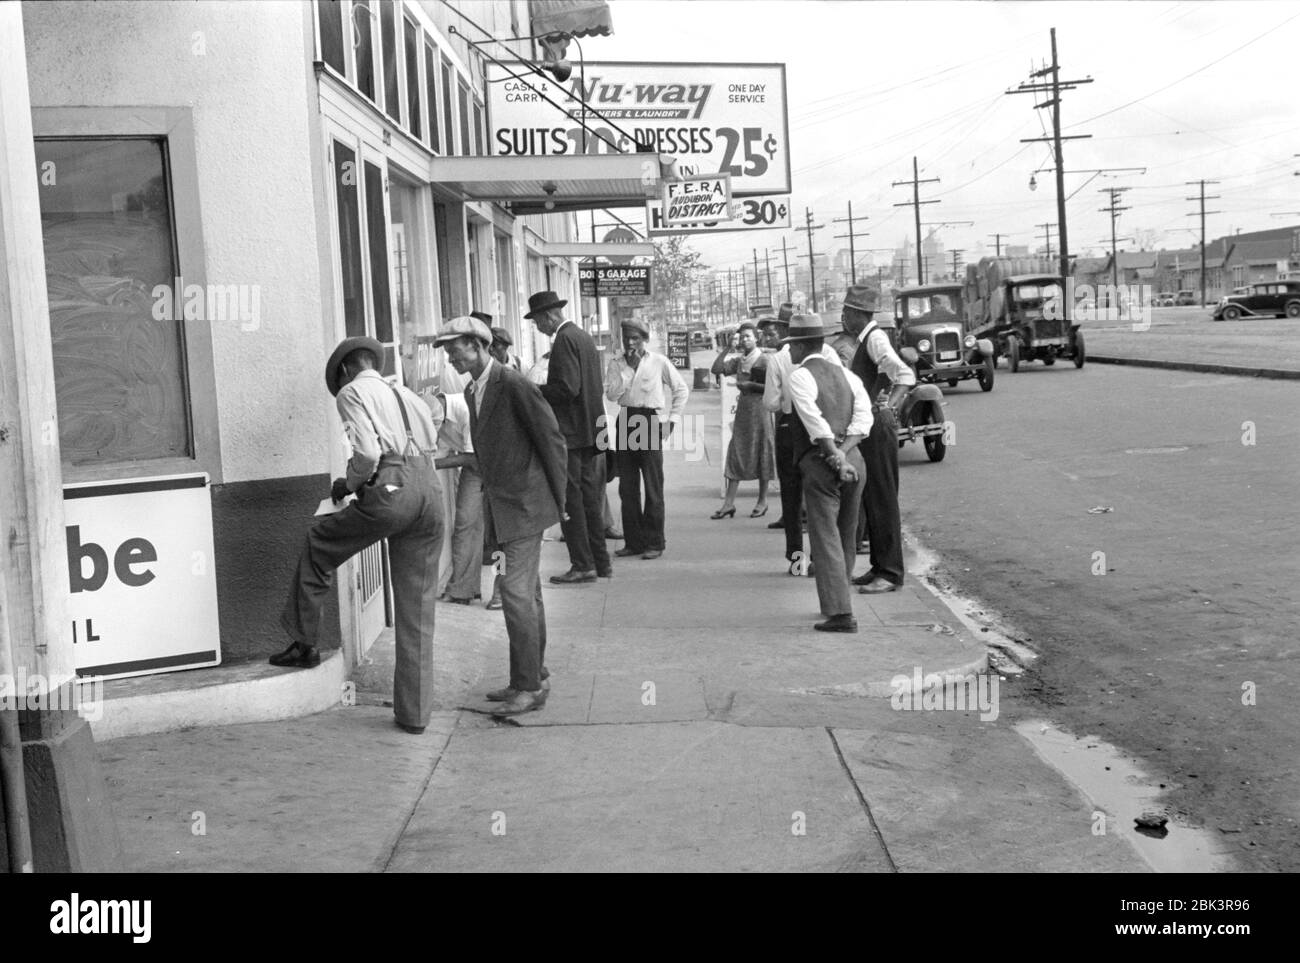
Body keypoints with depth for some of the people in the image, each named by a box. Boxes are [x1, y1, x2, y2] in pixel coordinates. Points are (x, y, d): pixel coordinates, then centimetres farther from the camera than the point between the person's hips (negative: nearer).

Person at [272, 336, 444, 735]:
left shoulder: (352, 392, 6)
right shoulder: (409, 396, 28)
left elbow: (367, 452, -10)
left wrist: (348, 484, 10)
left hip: (391, 491, -6)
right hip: (431, 492, 6)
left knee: (319, 542, 21)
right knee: (417, 608, 11)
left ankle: (303, 643, 27)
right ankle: (414, 712, 15)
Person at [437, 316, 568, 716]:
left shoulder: (513, 385, -15)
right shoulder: (473, 391, 12)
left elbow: (552, 440, -13)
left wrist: (558, 499, -9)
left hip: (524, 503, -9)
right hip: (501, 504, 9)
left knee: (516, 591, -10)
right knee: (526, 593, 15)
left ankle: (529, 686, -4)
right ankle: (535, 676, 23)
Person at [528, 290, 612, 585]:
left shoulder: (565, 340, -14)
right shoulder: (584, 337, 15)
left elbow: (567, 388, -22)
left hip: (570, 432, -10)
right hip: (588, 428, 10)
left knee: (569, 498, -5)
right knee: (588, 496, 14)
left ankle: (583, 565, -5)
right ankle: (600, 561, 19)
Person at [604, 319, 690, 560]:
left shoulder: (659, 362, 0)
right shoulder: (616, 364, 6)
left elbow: (682, 389, 7)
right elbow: (611, 394, -8)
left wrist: (672, 419, 2)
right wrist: (628, 368, -11)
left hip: (650, 422, -3)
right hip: (625, 422, 3)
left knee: (653, 486, -2)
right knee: (627, 487, 5)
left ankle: (654, 542, 4)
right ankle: (633, 541, 14)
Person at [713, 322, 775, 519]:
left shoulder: (763, 360, -6)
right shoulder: (739, 360, 12)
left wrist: (750, 385, -15)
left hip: (759, 408, -6)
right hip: (743, 407, 6)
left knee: (761, 453, 2)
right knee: (736, 453, 1)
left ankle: (762, 501, 14)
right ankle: (729, 503, 1)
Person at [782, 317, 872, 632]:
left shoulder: (800, 376, -4)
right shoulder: (846, 374, 15)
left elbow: (816, 423, -15)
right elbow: (864, 417, 3)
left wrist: (836, 459, -14)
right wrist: (843, 454, -6)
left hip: (820, 462, -7)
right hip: (853, 460, 7)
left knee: (826, 538, -6)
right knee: (847, 536, 18)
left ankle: (840, 614, -12)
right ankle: (839, 601, 31)